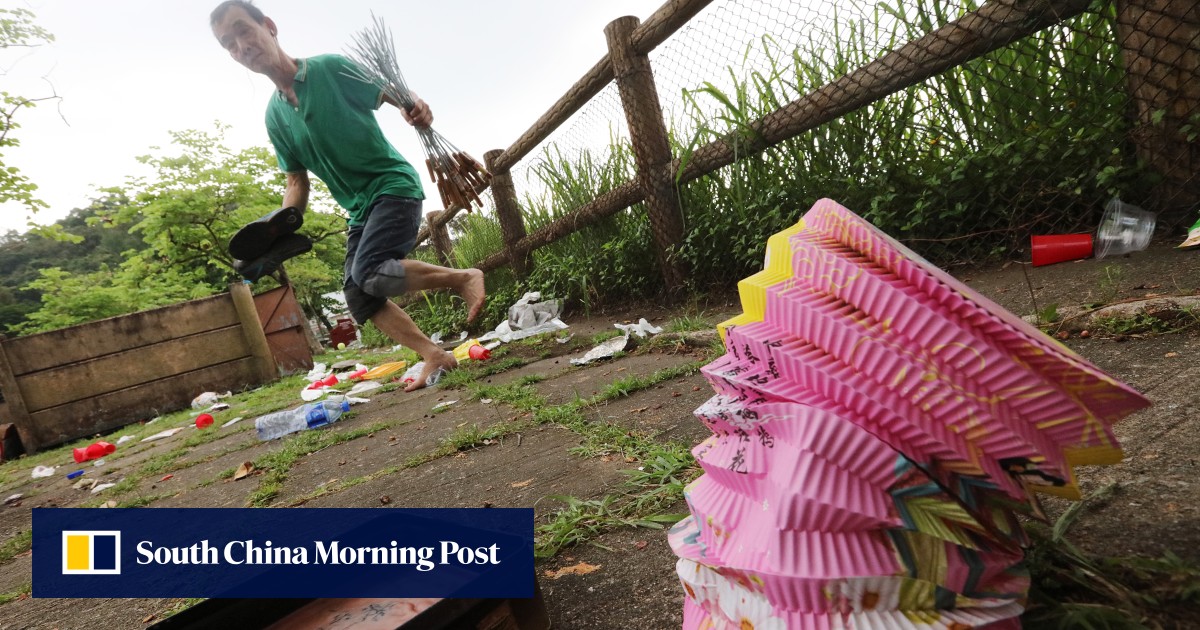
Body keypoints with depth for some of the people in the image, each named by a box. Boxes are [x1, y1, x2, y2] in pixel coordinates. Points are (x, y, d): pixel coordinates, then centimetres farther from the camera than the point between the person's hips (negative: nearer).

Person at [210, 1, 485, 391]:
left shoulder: (331, 68, -8)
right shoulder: (274, 116, 8)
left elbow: (393, 95, -4)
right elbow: (297, 182, 13)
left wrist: (414, 109, -28)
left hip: (394, 184, -7)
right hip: (359, 208, 7)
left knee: (369, 274, -26)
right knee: (358, 297, 0)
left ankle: (464, 277, -10)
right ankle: (434, 355, 8)